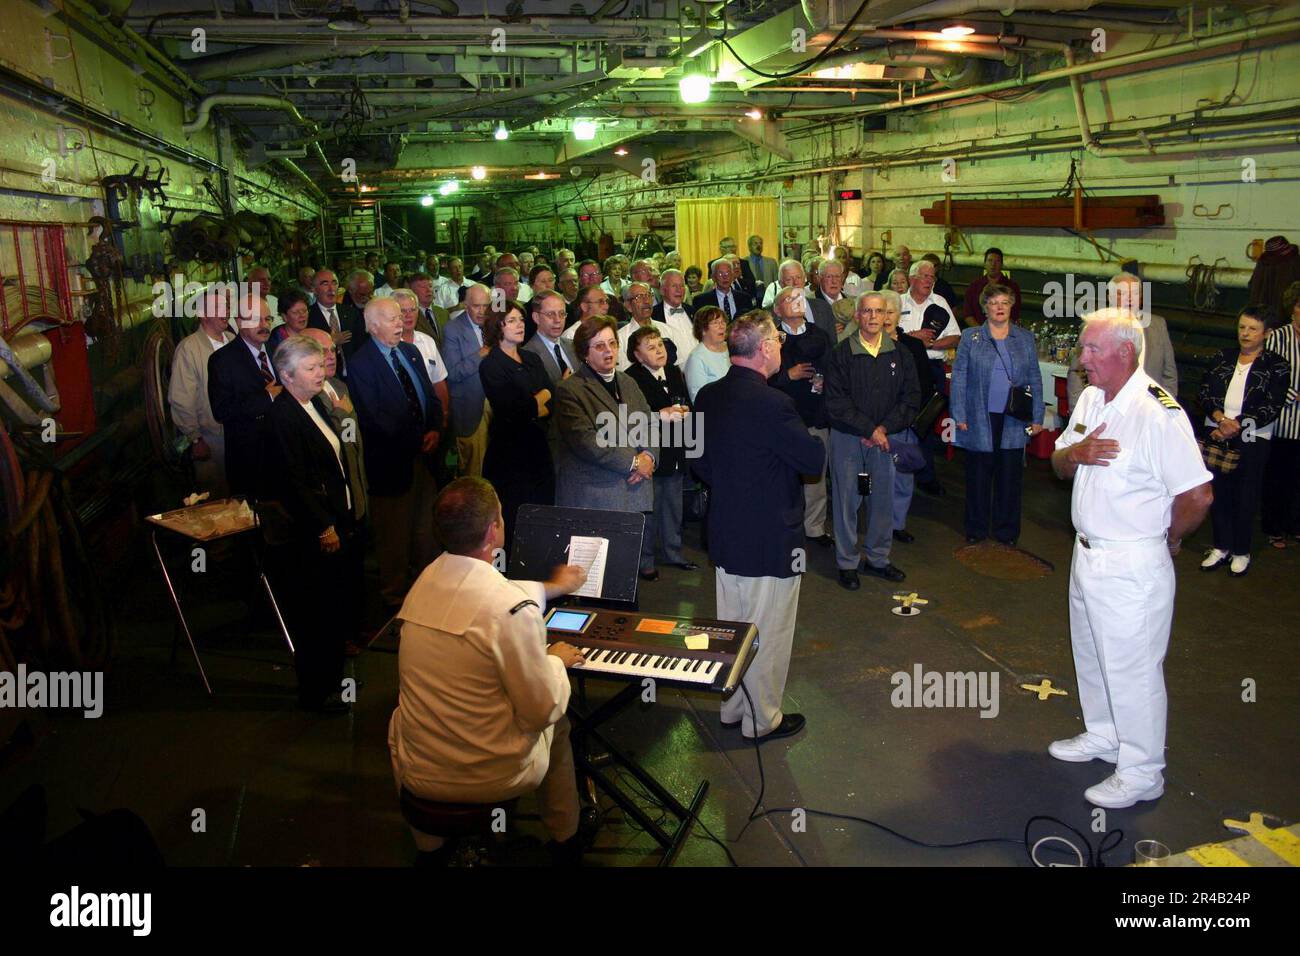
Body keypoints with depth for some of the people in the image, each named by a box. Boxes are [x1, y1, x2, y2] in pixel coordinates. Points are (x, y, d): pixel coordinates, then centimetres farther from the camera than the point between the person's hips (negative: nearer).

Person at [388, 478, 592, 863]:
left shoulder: (428, 579, -5)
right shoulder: (513, 610, -27)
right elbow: (543, 711, -18)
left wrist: (552, 587, 34)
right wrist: (556, 660, 2)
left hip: (416, 772, 5)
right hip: (494, 775, -4)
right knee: (557, 724, 27)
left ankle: (428, 842, 48)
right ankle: (565, 841, 44)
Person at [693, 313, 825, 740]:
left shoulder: (707, 396, 0)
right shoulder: (771, 403, -24)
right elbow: (814, 460, -18)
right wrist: (808, 436, 1)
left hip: (724, 532, 8)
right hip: (771, 538, -8)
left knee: (731, 624, 20)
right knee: (768, 632, 9)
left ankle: (732, 708, 37)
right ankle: (763, 719, 25)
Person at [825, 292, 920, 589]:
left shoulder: (899, 355, 5)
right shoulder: (842, 354, -5)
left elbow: (911, 397, 3)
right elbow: (836, 401, -10)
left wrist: (884, 428, -9)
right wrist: (869, 429, -14)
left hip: (884, 438, 3)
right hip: (847, 438, -3)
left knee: (884, 500, 9)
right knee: (847, 500, 2)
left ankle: (878, 559, 25)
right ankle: (847, 564, 14)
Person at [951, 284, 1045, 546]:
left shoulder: (1026, 338, 9)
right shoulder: (970, 337, 3)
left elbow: (1035, 379, 9)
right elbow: (959, 377, 0)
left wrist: (1037, 417, 3)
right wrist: (959, 416, -7)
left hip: (1014, 420, 2)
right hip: (980, 419, -1)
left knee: (1010, 477, 7)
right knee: (978, 476, 6)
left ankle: (1007, 531, 19)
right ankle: (976, 529, 20)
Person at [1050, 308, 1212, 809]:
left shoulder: (1159, 413, -23)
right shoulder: (1090, 398, 5)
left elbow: (1197, 496, -24)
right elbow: (1059, 466, 12)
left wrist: (1167, 541, -7)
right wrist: (1074, 453, -11)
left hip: (1132, 566, -9)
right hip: (1087, 555, 9)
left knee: (1133, 670, 4)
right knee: (1091, 654, 23)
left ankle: (1141, 772, 20)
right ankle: (1102, 736, 43)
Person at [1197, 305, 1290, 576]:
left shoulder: (1276, 366, -1)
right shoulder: (1222, 358, 9)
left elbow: (1272, 408, -9)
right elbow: (1205, 391, 1)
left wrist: (1236, 426, -16)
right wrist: (1220, 418, -15)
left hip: (1252, 441, -3)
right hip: (1216, 436, 3)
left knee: (1246, 497, 4)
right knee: (1218, 492, 8)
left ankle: (1241, 552, 18)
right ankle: (1222, 547, 22)